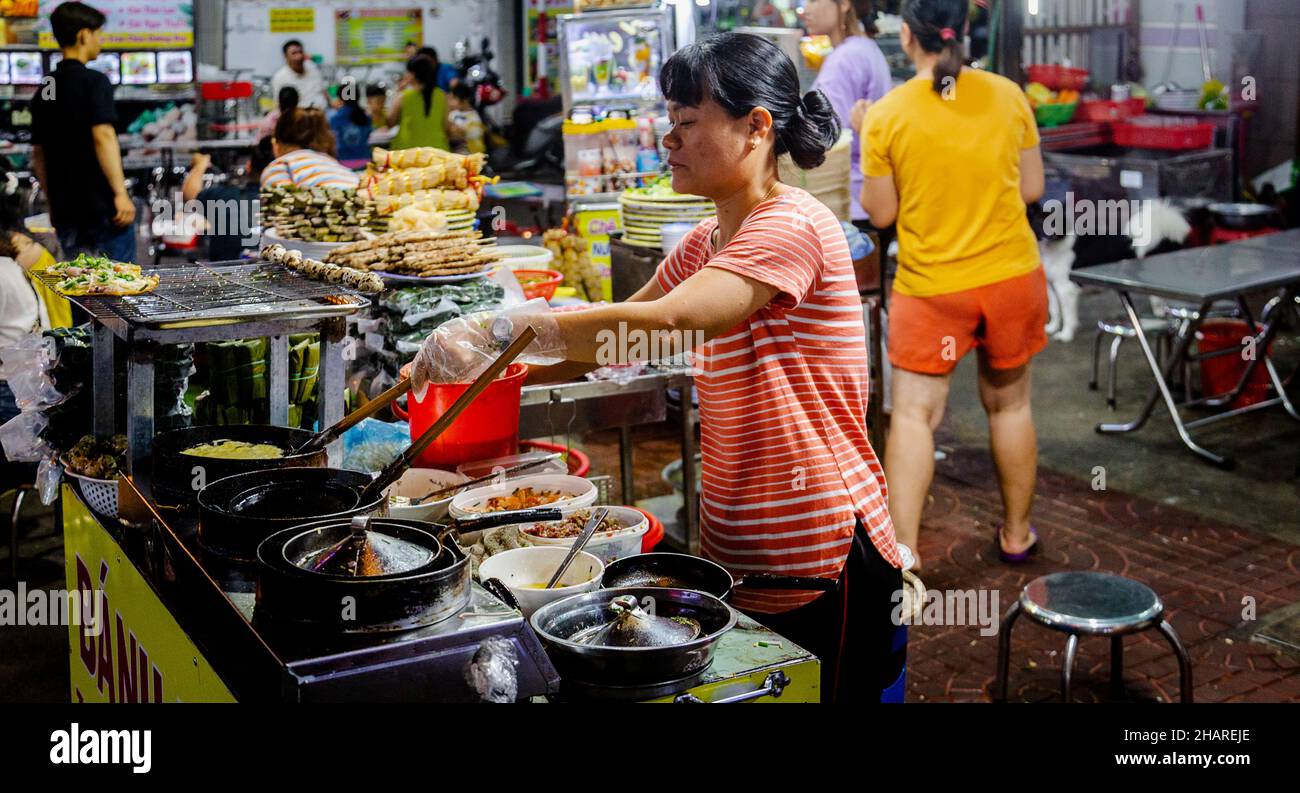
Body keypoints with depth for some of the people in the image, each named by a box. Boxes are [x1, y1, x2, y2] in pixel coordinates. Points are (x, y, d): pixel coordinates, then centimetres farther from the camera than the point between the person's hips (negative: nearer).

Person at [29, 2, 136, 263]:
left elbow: (38, 154, 19)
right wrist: (121, 193, -22)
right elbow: (103, 136, -20)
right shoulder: (94, 81, -8)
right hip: (101, 204, -7)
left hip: (64, 209, 7)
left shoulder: (44, 92, 13)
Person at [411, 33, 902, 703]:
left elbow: (655, 326, -31)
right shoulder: (706, 243, 12)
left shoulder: (791, 226, -19)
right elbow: (613, 336, 11)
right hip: (736, 558, 9)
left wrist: (502, 328, -30)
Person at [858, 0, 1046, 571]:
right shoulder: (1007, 96, -2)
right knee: (1009, 404, 16)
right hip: (1012, 276, 3)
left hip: (930, 287, -3)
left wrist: (867, 147, 8)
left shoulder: (886, 116, -11)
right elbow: (1032, 189, 4)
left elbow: (880, 213, -4)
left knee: (913, 414, 2)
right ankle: (1016, 535, 30)